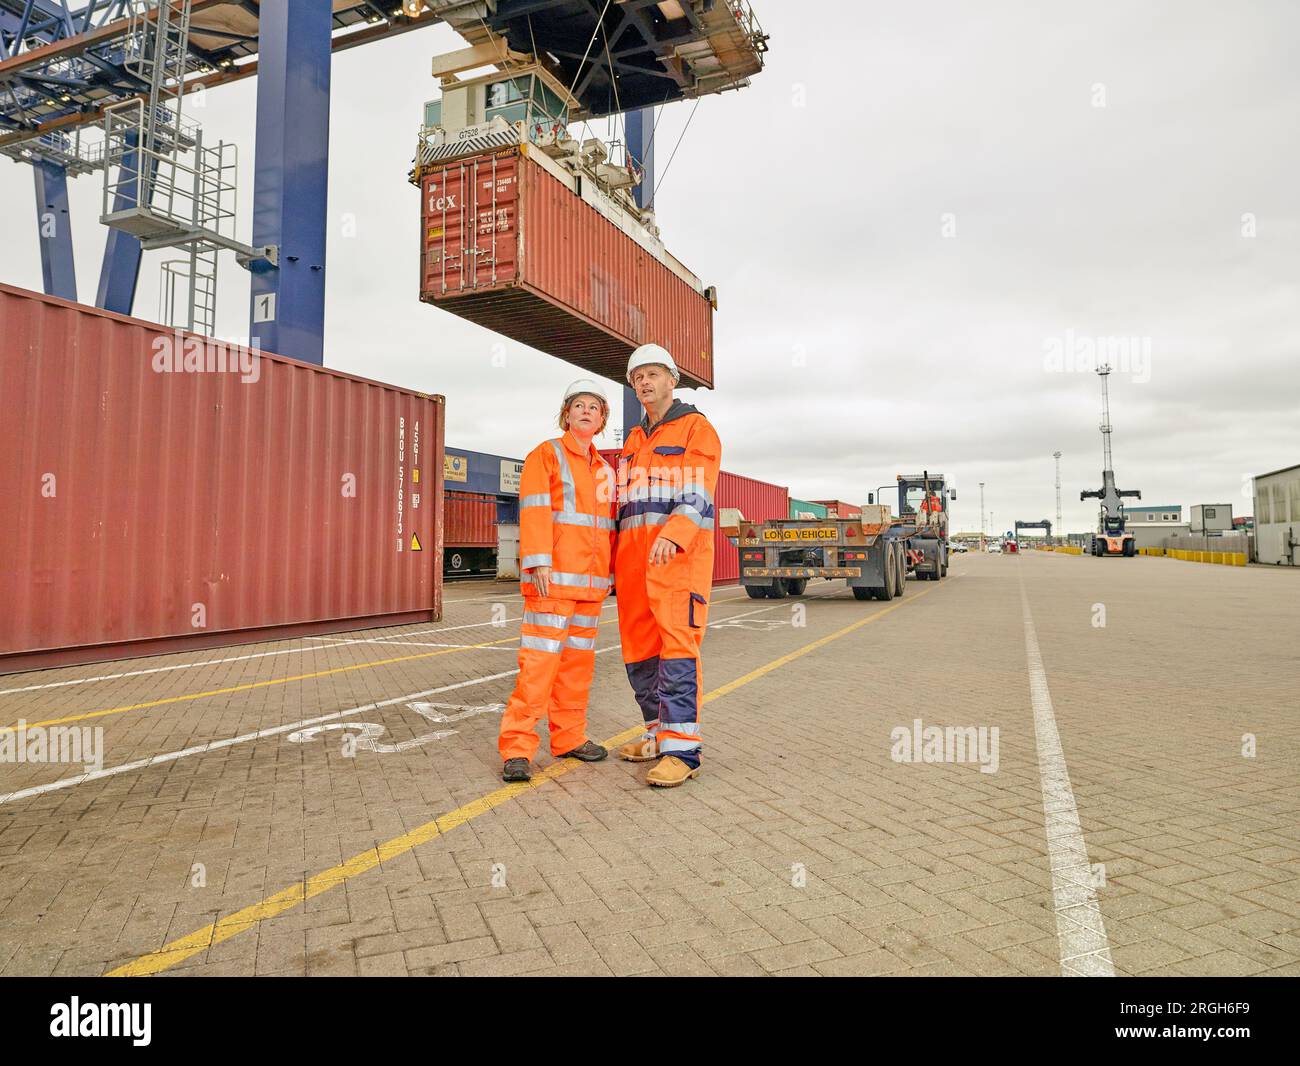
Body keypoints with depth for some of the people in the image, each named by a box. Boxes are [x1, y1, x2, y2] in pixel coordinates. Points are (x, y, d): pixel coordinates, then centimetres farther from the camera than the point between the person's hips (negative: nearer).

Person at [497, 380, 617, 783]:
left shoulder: (604, 470, 20)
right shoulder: (545, 455, 1)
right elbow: (534, 510, -10)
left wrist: (608, 574, 15)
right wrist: (539, 563, -20)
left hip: (591, 580, 7)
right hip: (553, 576, -6)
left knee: (578, 659, 9)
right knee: (540, 658, -11)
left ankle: (569, 738, 17)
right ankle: (517, 749, -7)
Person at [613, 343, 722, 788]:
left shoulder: (695, 427, 3)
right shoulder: (633, 441, 25)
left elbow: (697, 491, -11)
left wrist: (672, 535, -28)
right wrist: (615, 559, 18)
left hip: (679, 553, -7)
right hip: (633, 553, 7)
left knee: (676, 644, -13)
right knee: (639, 649, 7)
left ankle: (681, 749, -12)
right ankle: (659, 733, 19)